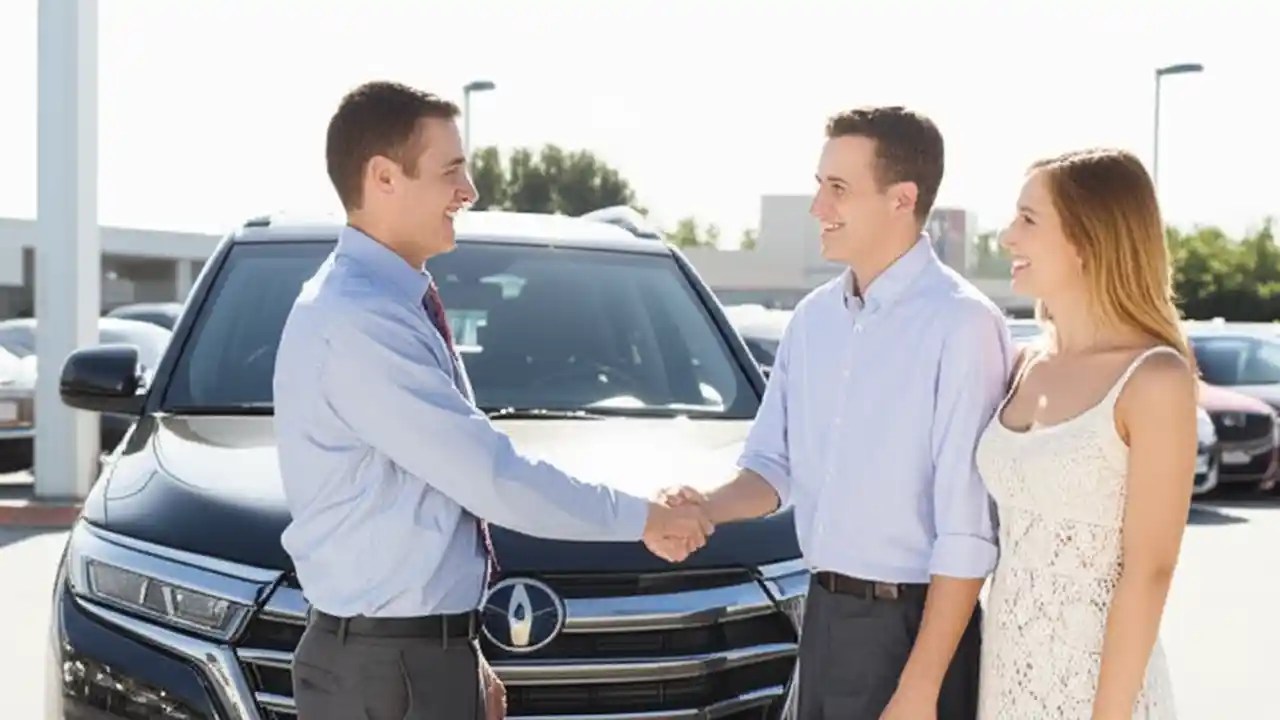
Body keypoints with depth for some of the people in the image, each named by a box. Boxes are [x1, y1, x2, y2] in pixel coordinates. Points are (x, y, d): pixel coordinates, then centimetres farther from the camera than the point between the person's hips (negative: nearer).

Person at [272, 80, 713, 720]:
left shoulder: (390, 306, 8)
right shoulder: (357, 323, -22)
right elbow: (491, 478, -22)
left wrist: (457, 658, 17)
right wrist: (640, 517, -9)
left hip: (417, 653, 9)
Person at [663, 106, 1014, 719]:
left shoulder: (960, 324, -16)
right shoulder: (813, 317, 6)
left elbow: (968, 532, -18)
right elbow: (774, 466, 12)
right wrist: (704, 507, -9)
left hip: (912, 624, -7)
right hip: (824, 615, 7)